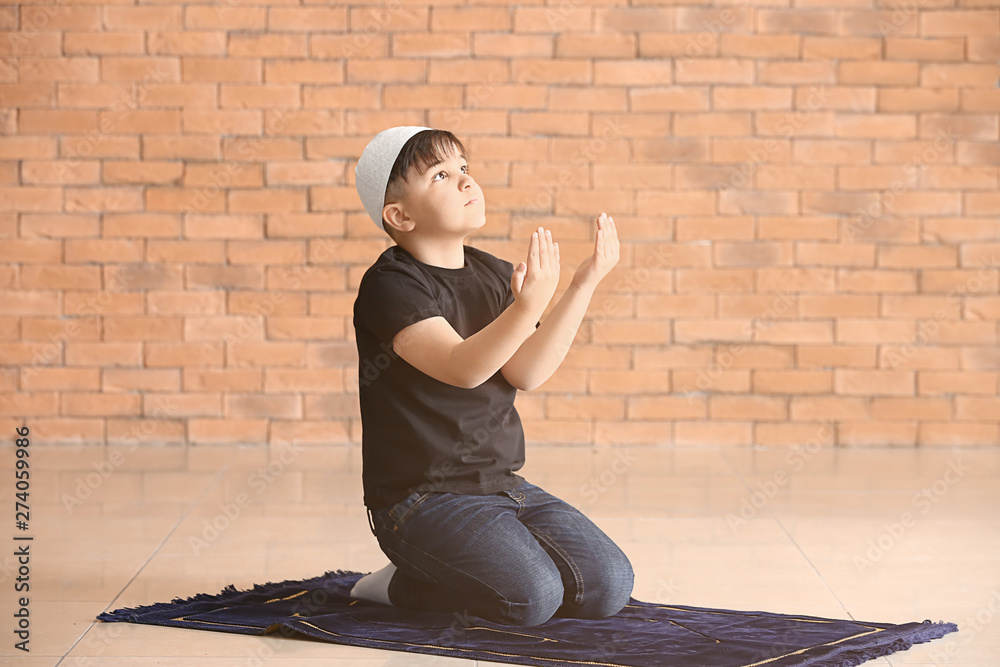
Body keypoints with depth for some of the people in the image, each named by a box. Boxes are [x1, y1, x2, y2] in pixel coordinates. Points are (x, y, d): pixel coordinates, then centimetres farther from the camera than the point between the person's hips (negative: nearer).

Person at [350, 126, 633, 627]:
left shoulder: (497, 276, 10)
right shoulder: (390, 285, -12)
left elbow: (525, 372, -6)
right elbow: (461, 368, -27)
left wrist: (583, 285, -11)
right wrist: (529, 306, -42)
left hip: (503, 486, 7)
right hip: (421, 499, -7)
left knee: (607, 585, -5)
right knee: (532, 595, -25)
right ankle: (404, 587, 1)